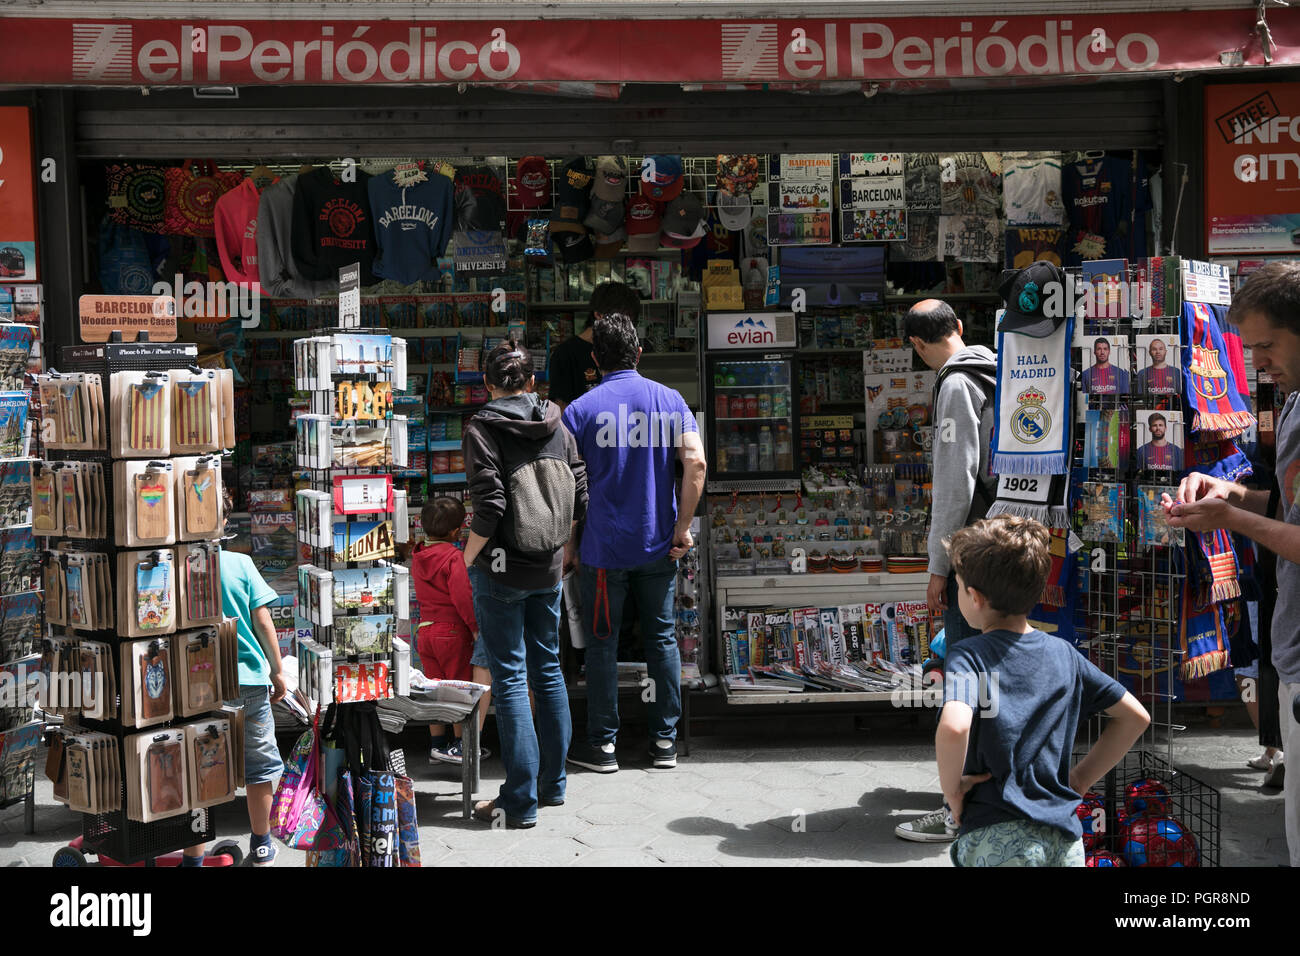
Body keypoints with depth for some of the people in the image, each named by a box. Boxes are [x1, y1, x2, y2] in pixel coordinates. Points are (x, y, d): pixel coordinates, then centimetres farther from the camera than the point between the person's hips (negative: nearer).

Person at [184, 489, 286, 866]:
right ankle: (261, 847, 27)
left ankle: (193, 856, 13)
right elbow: (262, 621, -3)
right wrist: (277, 669, 7)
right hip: (248, 681, 0)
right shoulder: (240, 563, -4)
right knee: (260, 764, 15)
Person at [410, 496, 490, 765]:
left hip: (425, 630, 7)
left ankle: (436, 743, 19)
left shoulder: (417, 558, 7)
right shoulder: (453, 556, -16)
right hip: (453, 631, -7)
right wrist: (475, 626, -12)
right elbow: (462, 597, -20)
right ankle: (459, 745, 8)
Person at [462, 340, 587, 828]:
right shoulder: (558, 428, 5)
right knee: (548, 670, 16)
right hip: (548, 569, 5)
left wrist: (468, 557, -5)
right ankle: (552, 783, 27)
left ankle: (521, 801, 4)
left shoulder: (482, 428, -11)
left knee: (509, 678, 0)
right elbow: (581, 499, 5)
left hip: (500, 569, -5)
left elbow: (489, 507, -19)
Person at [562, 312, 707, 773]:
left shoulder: (581, 410, -5)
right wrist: (683, 526, -2)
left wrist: (566, 545, 4)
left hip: (603, 547, -2)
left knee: (601, 644, 8)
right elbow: (695, 462, -9)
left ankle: (602, 744, 15)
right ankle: (665, 740, 18)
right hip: (659, 545, 3)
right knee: (662, 638, 12)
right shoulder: (670, 400, 1)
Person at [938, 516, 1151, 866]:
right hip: (1065, 836, 5)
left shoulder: (967, 656, -9)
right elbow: (1135, 716, 13)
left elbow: (954, 726, -29)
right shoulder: (1063, 653, 7)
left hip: (997, 836, -5)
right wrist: (1081, 778, 14)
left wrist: (951, 788, -12)